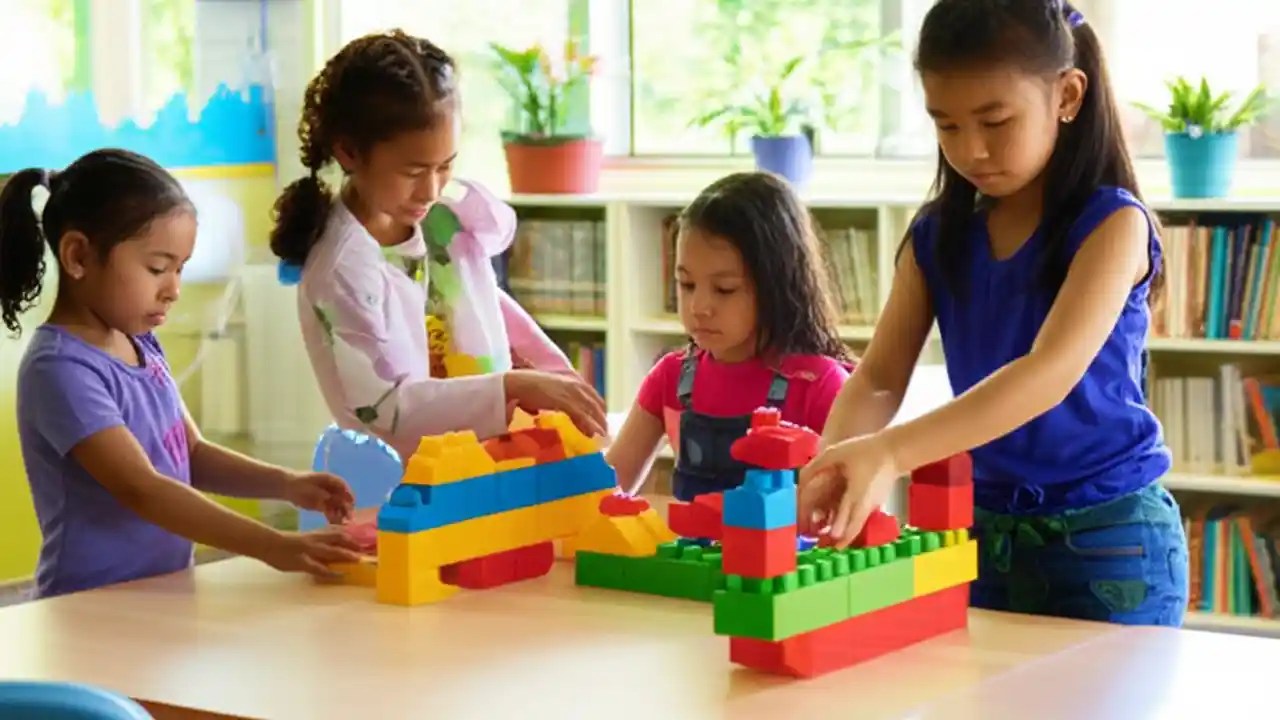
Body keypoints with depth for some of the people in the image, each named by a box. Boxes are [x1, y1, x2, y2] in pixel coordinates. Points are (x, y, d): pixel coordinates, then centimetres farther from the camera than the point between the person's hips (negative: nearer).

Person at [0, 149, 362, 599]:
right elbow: (142, 490, -21)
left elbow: (192, 456, 16)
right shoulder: (62, 368, -14)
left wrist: (286, 485, -1)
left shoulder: (141, 346, 9)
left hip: (163, 596, 7)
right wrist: (272, 547, -25)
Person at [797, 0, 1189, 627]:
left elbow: (1052, 371, -27)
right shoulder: (937, 236, 3)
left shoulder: (1112, 223, -13)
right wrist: (831, 464, -27)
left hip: (1107, 534, -4)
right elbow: (879, 378, -3)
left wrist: (891, 453, -40)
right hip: (983, 528, 5)